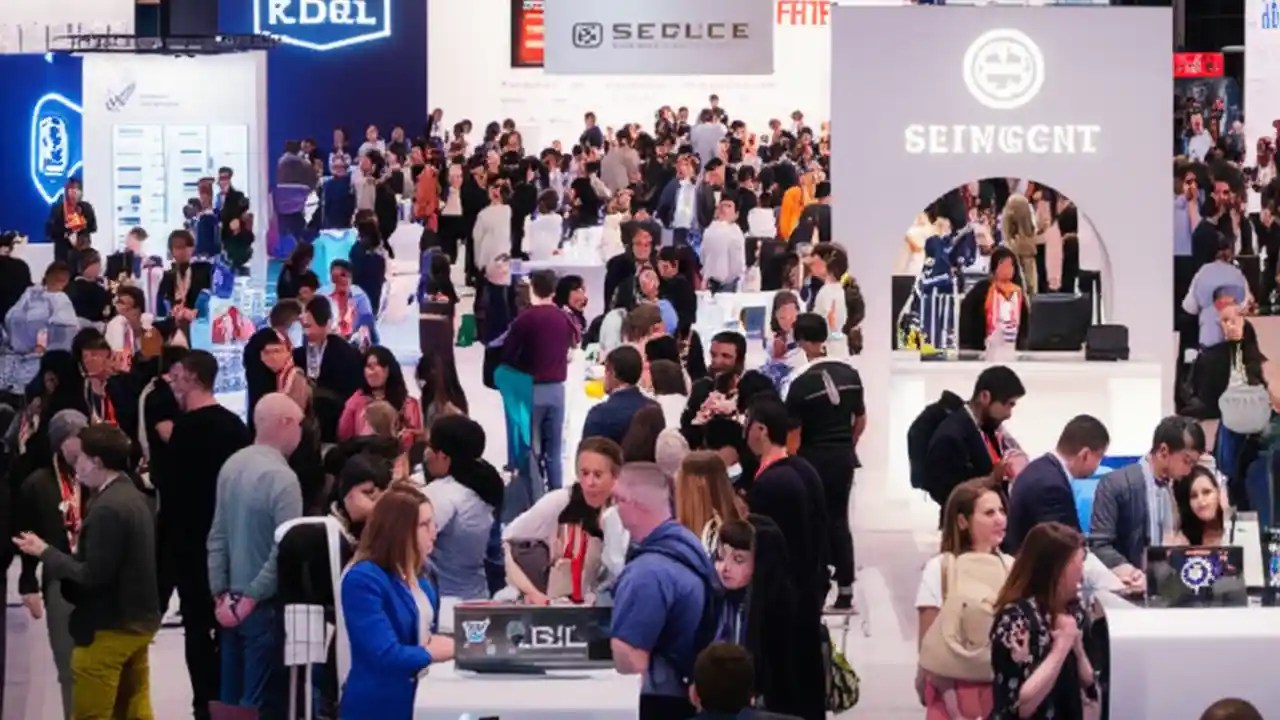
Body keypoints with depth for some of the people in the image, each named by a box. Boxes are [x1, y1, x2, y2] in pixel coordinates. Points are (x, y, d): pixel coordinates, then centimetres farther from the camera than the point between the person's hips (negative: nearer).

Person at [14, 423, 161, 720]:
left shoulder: (107, 509, -21)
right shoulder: (134, 497, 9)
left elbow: (92, 575, -22)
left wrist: (46, 553, -13)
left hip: (108, 628, -9)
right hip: (138, 621, 9)